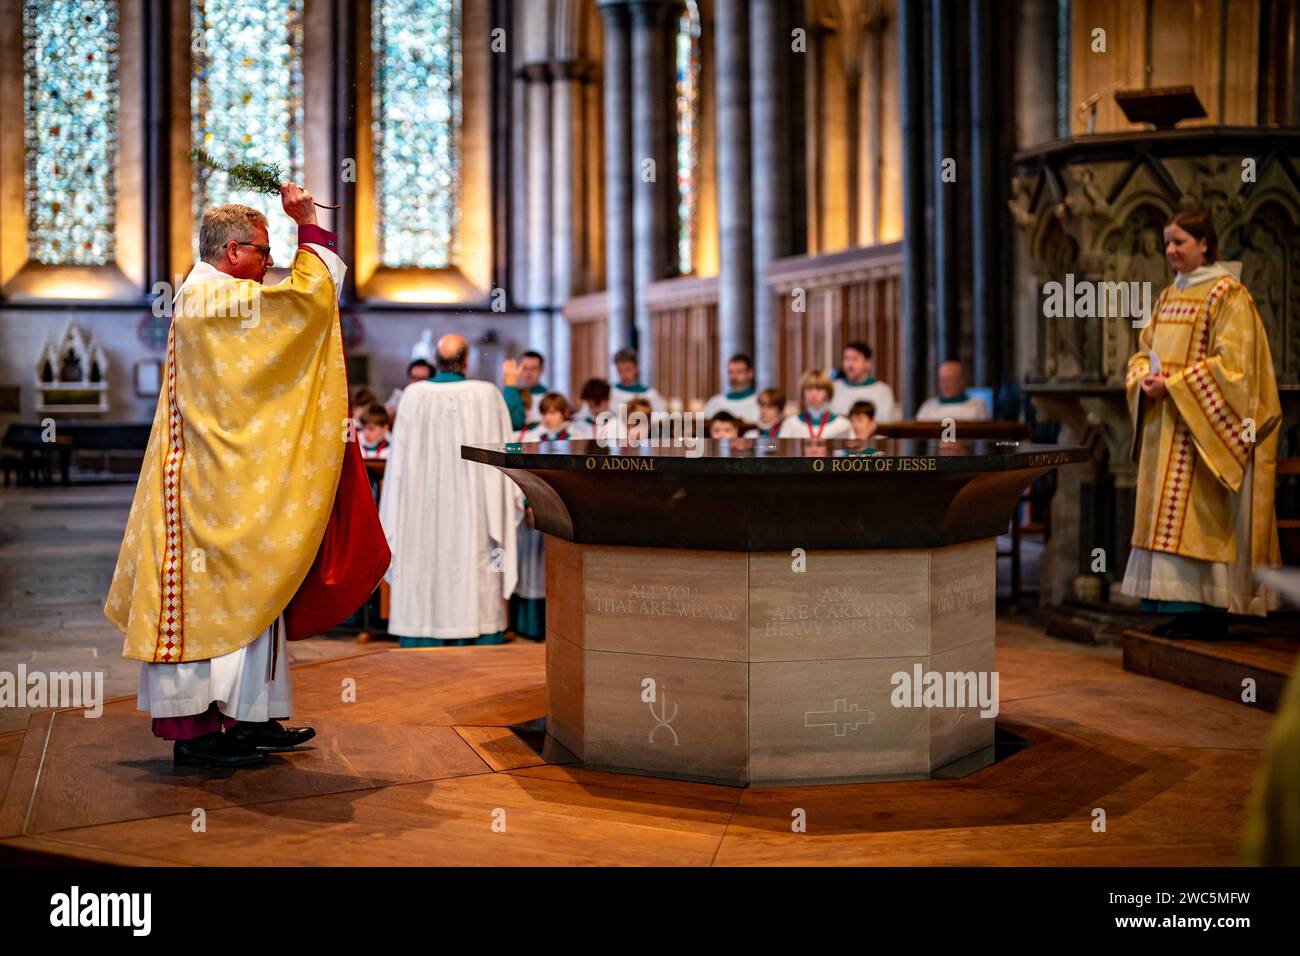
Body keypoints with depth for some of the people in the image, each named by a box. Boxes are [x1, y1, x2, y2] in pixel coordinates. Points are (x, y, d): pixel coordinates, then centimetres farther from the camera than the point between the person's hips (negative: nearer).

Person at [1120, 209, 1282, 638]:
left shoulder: (1227, 293, -7)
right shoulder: (1168, 296, 17)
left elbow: (1231, 361, -15)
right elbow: (1144, 350, 18)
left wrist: (1175, 383, -18)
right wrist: (1145, 379, -4)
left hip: (1202, 422, -8)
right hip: (1164, 422, 8)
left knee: (1195, 511, -10)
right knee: (1168, 514, 6)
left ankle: (1203, 609, -5)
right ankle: (1179, 606, 9)